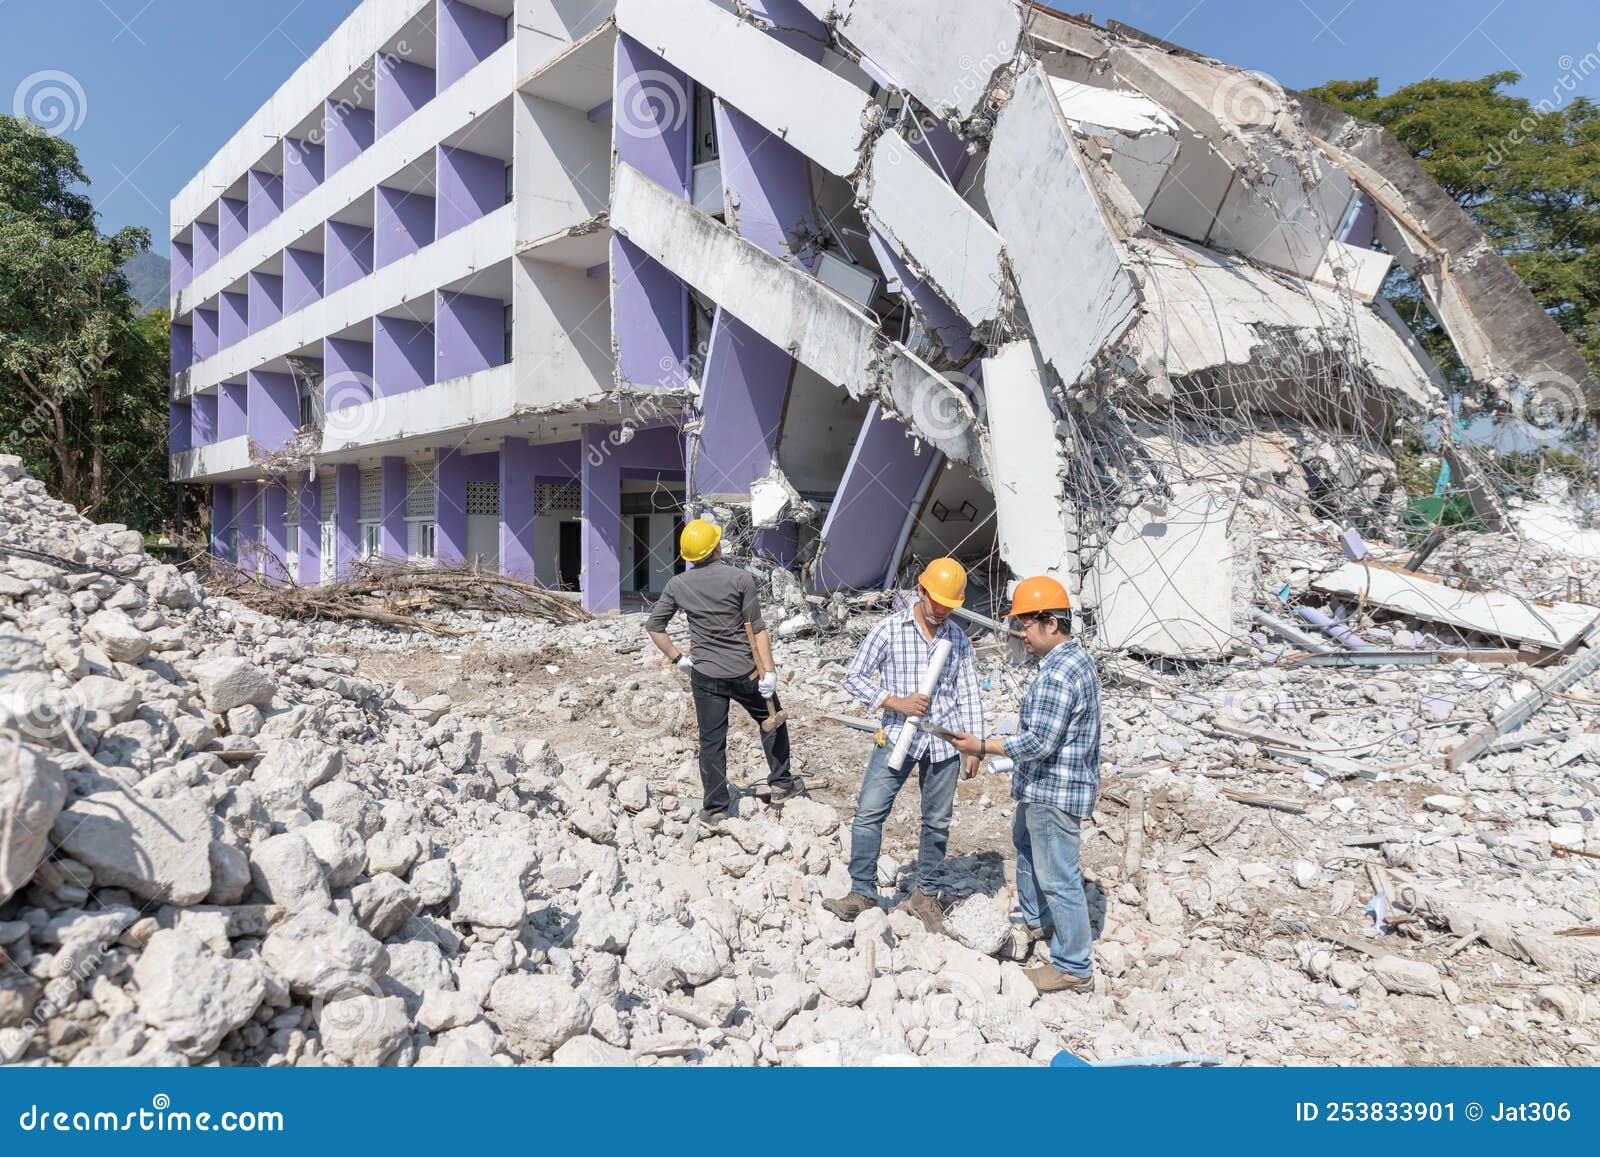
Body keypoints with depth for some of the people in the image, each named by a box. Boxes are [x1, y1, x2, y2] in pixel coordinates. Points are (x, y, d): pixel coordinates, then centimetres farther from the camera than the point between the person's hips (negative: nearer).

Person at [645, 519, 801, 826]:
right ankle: (781, 783, 29)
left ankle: (714, 809, 15)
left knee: (711, 741, 9)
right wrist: (768, 671, -10)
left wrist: (676, 658, 9)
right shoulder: (740, 578, -11)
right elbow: (757, 629, -12)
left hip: (705, 675, 2)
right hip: (744, 672, -2)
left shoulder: (677, 585, -2)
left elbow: (653, 626, 2)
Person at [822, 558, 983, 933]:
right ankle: (863, 892, 7)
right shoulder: (889, 629, -4)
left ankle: (925, 895, 25)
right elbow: (854, 678, -4)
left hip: (944, 742, 2)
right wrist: (895, 703, -14)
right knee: (868, 813, -7)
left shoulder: (959, 639, 5)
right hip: (898, 737, -2)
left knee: (937, 822, 10)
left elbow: (969, 695, 9)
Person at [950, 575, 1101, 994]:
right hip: (1042, 787, 11)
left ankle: (1074, 968, 12)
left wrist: (984, 747, -20)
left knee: (1058, 878, 0)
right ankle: (1036, 921, 47)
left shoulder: (1056, 674, -27)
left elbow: (1040, 743, -28)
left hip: (1053, 792, -11)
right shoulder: (1078, 658, 7)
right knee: (1025, 843, 30)